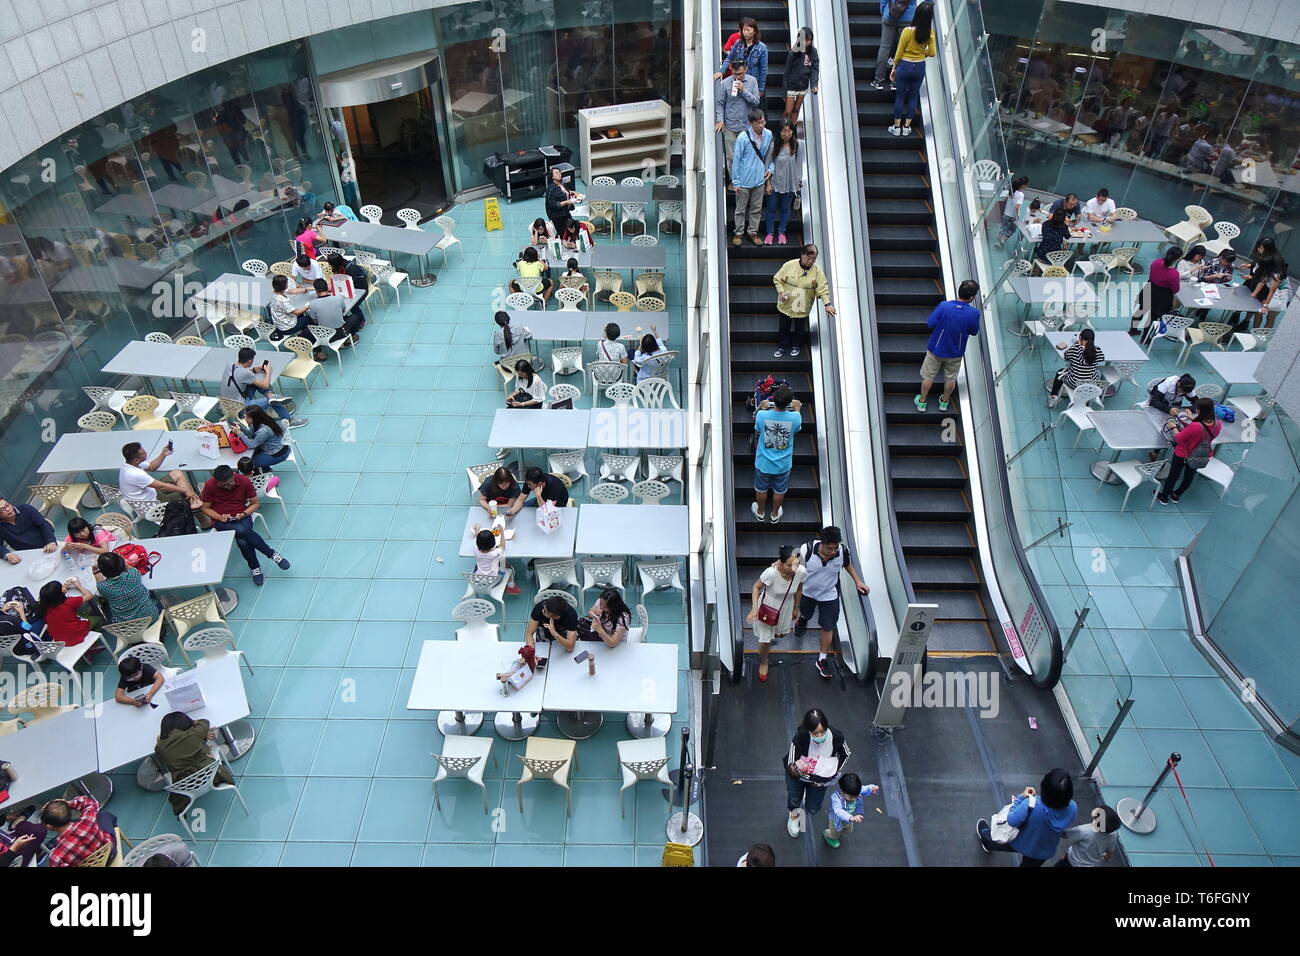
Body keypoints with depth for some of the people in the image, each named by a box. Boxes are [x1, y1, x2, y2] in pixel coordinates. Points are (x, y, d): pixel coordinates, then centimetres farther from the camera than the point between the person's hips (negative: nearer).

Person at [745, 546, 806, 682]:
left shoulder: (802, 571, -29)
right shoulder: (771, 572, -39)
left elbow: (798, 590, -6)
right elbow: (756, 587, -19)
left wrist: (796, 608, 9)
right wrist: (754, 608, -30)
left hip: (785, 607, 4)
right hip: (767, 607, -4)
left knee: (781, 633, 29)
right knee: (765, 641, 9)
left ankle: (771, 635, 67)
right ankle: (763, 662, 43)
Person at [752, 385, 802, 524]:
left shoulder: (762, 415, -26)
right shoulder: (795, 417, -25)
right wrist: (797, 408, 17)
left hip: (763, 463, 0)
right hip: (783, 464, 0)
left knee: (761, 489, 26)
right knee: (779, 491, 26)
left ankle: (761, 512, 48)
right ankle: (775, 514, 47)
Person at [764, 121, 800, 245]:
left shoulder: (796, 146, -5)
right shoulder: (774, 146, -10)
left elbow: (798, 165, 2)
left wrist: (799, 182, 3)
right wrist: (768, 183, -7)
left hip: (790, 184, 1)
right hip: (775, 183, -1)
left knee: (785, 209, 13)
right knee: (772, 209, 8)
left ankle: (781, 232, 28)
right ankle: (770, 233, 23)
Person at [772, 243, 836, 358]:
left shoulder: (817, 270, -13)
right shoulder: (789, 265, -15)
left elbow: (822, 288, -13)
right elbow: (777, 279, -5)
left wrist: (827, 304, -23)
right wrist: (781, 292, -21)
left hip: (803, 307, 1)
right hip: (786, 305, 0)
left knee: (800, 328, 18)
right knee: (785, 327, 15)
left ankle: (795, 345, 44)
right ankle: (782, 346, 37)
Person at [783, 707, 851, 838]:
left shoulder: (836, 736, -31)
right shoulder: (800, 738, -38)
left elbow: (846, 754, -7)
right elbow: (791, 767, -28)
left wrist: (835, 772, -13)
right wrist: (814, 779, -30)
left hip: (820, 776, 2)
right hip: (800, 773, -2)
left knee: (813, 810, 5)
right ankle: (794, 814, 34)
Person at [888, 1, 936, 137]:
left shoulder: (907, 31, -20)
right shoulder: (930, 32, -11)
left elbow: (899, 53, -12)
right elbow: (932, 53, -3)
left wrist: (894, 68, 1)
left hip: (905, 66, -3)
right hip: (920, 68, 3)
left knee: (900, 97, 11)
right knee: (913, 97, 16)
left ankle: (897, 127, 16)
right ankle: (906, 127, 21)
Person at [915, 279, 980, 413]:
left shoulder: (943, 306, -27)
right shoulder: (974, 313, -24)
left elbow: (930, 324, -15)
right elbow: (974, 332, -7)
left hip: (936, 350, -1)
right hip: (955, 353, 1)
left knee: (928, 376, 21)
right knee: (951, 378, 26)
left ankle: (922, 402, 36)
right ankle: (944, 401, 44)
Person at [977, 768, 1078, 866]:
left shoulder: (1033, 804, -43)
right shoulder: (1073, 808, -30)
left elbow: (1012, 821, -30)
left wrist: (1021, 797, -22)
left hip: (1022, 844, -3)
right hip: (1046, 852, 3)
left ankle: (987, 843, 62)